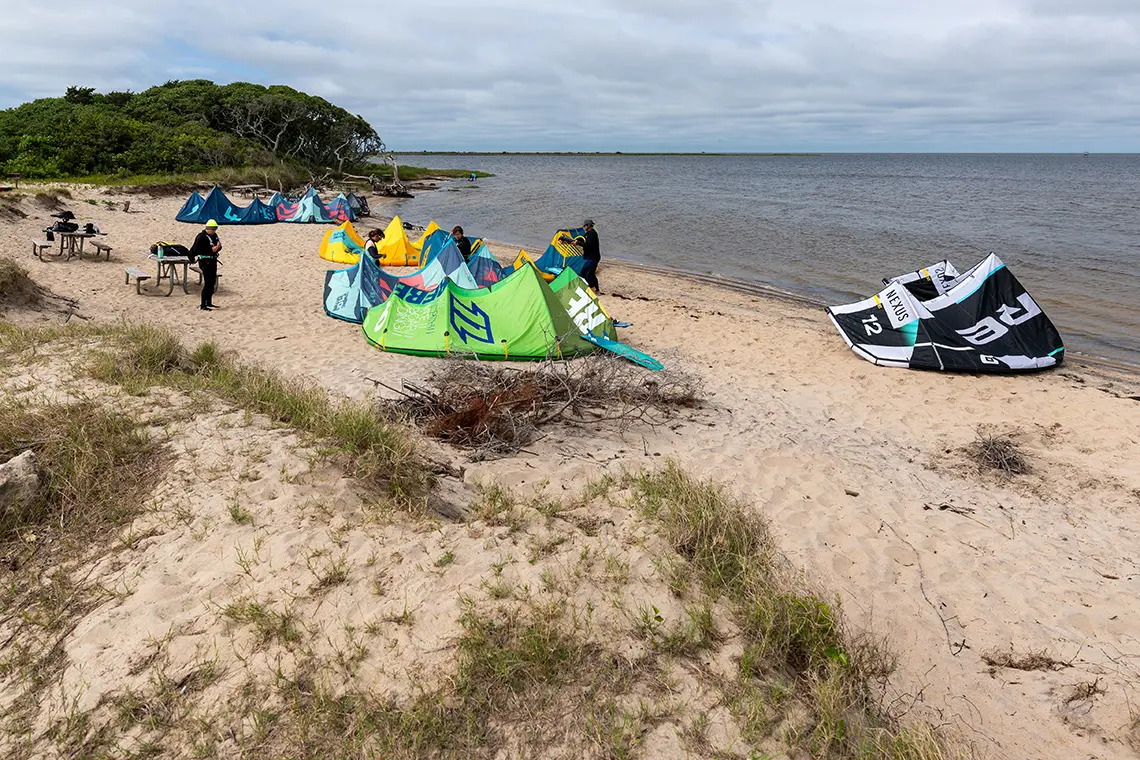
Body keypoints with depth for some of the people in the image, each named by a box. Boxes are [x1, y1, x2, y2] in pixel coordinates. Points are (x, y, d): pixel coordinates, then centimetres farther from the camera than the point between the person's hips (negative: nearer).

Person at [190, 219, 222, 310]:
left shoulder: (214, 235, 11)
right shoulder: (201, 237, -15)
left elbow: (219, 247, 18)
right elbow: (196, 250, -21)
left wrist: (218, 247, -7)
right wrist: (211, 250, -24)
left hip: (213, 261, 9)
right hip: (205, 261, -9)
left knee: (212, 282, 13)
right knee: (207, 283, -11)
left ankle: (209, 303, 24)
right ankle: (203, 305, -6)